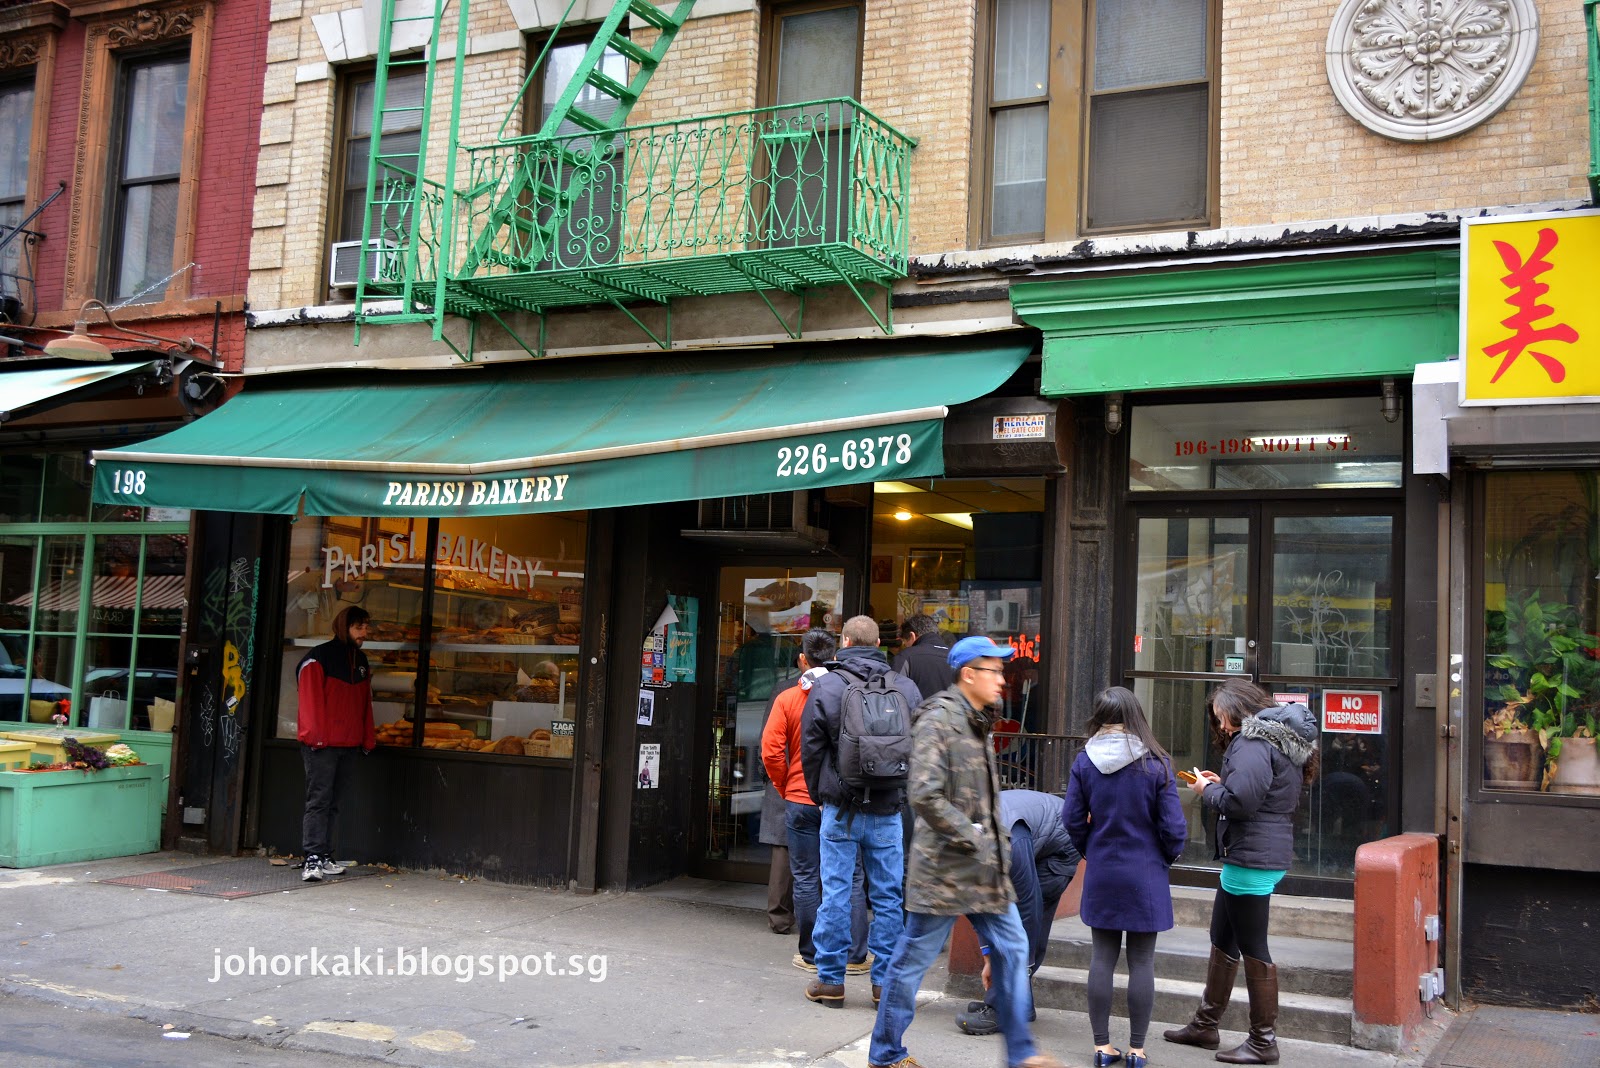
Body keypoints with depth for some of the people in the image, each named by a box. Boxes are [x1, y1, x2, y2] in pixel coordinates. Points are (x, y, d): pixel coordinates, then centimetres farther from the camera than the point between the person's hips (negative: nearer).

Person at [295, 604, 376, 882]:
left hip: (347, 744, 7)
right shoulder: (319, 658, -7)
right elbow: (311, 700, -12)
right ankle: (313, 859, -12)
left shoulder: (360, 661, 16)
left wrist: (368, 739, 15)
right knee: (318, 800, -10)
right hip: (321, 744, -7)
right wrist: (316, 735, -17)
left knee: (332, 803, 11)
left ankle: (324, 858, 16)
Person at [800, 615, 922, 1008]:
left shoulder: (825, 686, -5)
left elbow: (811, 749, 0)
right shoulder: (906, 687, 2)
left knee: (836, 892, 5)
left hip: (841, 808, -2)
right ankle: (885, 981, 11)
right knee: (888, 895, 7)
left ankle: (830, 979, 11)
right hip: (888, 812, 2)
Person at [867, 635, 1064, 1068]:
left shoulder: (978, 721, 13)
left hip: (985, 868, 9)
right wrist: (969, 837, -18)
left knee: (1012, 949, 10)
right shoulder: (938, 720, -16)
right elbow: (925, 796, -25)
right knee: (913, 959, 3)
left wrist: (996, 839, 13)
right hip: (945, 867, -9)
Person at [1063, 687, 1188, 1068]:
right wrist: (1169, 856, 10)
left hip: (1101, 875, 2)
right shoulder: (1156, 764, -12)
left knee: (1102, 957, 11)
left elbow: (1072, 819, -2)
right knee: (1141, 962, 7)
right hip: (1146, 876, -2)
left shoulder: (1085, 761, -7)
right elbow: (1173, 826, -10)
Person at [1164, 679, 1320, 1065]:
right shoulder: (1277, 737, 16)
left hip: (1251, 858, -11)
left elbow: (1240, 801, -26)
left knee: (1252, 948, -2)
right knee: (1223, 939, 18)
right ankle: (1205, 1025, 28)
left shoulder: (1253, 742, -17)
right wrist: (1220, 784, 9)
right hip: (1265, 854, 11)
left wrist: (1208, 790, -8)